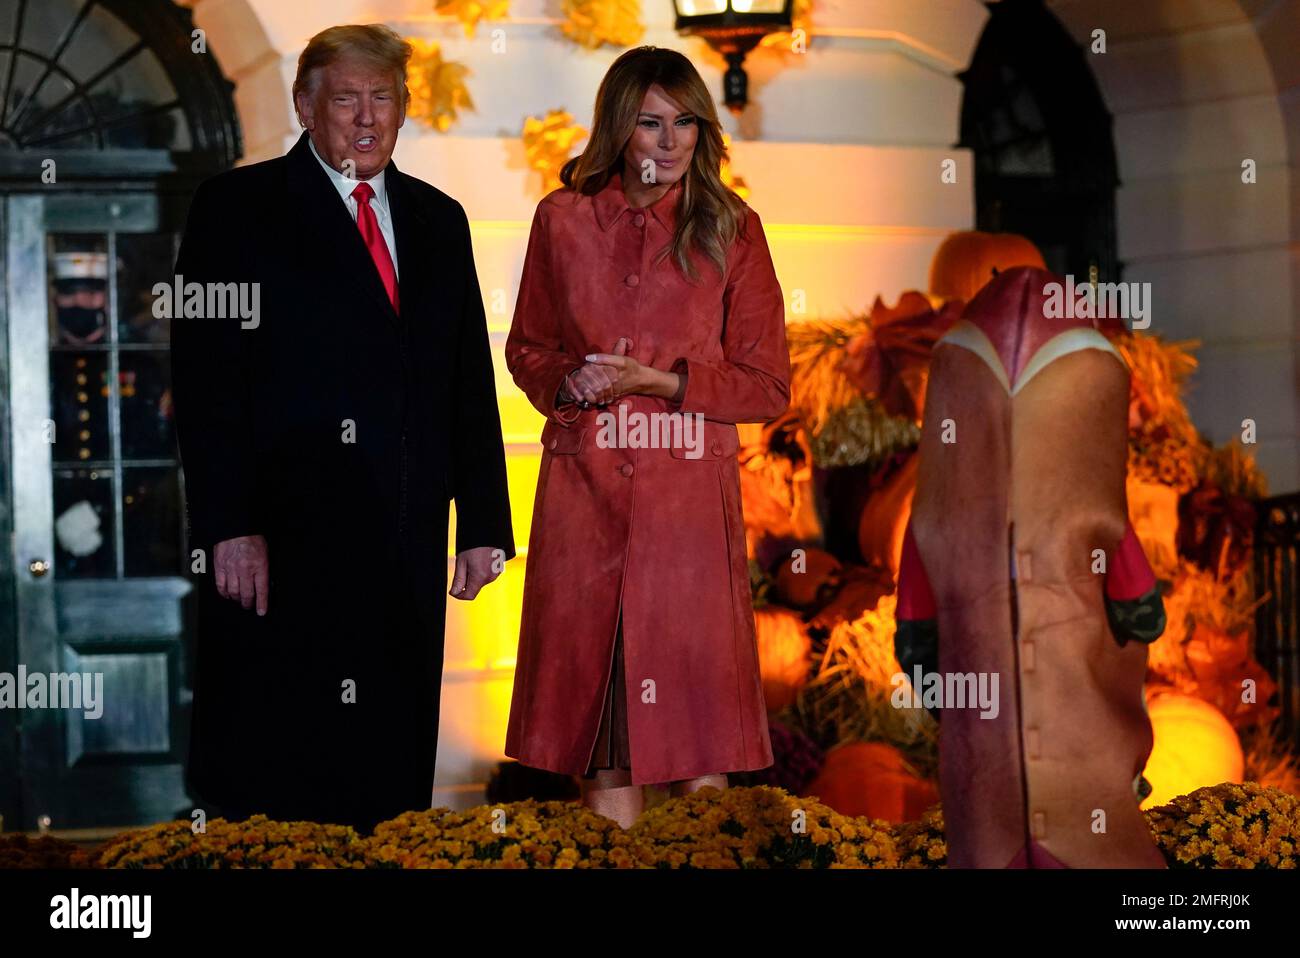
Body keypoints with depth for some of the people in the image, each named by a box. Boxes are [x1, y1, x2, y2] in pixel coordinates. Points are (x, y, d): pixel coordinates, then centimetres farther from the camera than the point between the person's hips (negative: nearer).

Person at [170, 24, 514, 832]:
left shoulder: (438, 220, 16)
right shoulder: (238, 207, 0)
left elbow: (471, 381, 15)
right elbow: (205, 377, -7)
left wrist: (483, 524, 9)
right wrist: (228, 526, -15)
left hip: (406, 540, 5)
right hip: (281, 542, -4)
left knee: (391, 772, 7)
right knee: (270, 776, 0)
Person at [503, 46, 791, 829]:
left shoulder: (731, 230, 2)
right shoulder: (563, 220, 6)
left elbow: (769, 385, 2)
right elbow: (526, 347, 17)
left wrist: (658, 381, -10)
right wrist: (567, 381, -5)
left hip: (689, 493, -1)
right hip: (584, 485, 1)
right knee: (591, 651, 2)